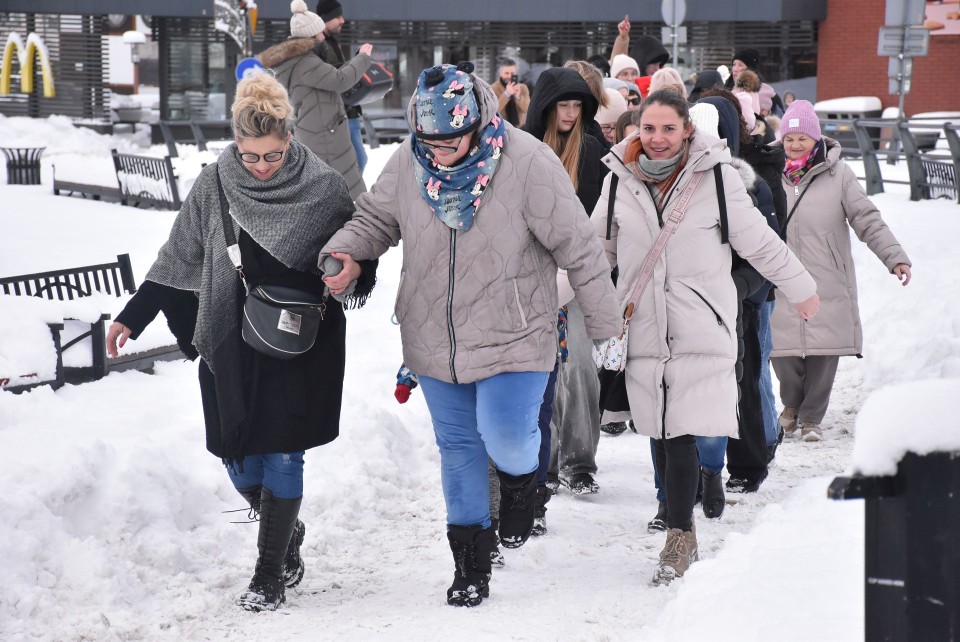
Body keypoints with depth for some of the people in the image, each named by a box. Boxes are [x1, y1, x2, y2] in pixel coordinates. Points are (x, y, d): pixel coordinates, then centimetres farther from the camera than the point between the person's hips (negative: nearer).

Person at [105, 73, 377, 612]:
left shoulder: (324, 188, -8)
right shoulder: (215, 185, -2)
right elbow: (178, 260, 5)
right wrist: (133, 318, 2)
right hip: (231, 342, 3)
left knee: (282, 455, -3)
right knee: (240, 459, 7)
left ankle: (271, 572, 10)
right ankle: (287, 534, 34)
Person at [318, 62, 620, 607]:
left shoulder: (529, 163, -19)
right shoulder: (408, 162, -7)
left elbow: (580, 249, -12)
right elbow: (376, 219, 11)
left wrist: (606, 329, -6)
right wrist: (346, 253, -11)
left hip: (512, 336, -4)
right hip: (435, 340, 4)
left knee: (506, 438, -17)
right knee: (458, 447, 13)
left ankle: (521, 480, 21)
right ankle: (471, 562, 29)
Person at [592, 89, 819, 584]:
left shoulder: (717, 177, -5)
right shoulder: (620, 179, 3)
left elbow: (759, 241, 6)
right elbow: (596, 247, 17)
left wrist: (801, 289, 15)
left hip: (701, 330, -3)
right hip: (643, 330, 3)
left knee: (683, 435, -10)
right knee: (660, 437, 6)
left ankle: (680, 535, 0)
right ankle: (677, 519, 20)